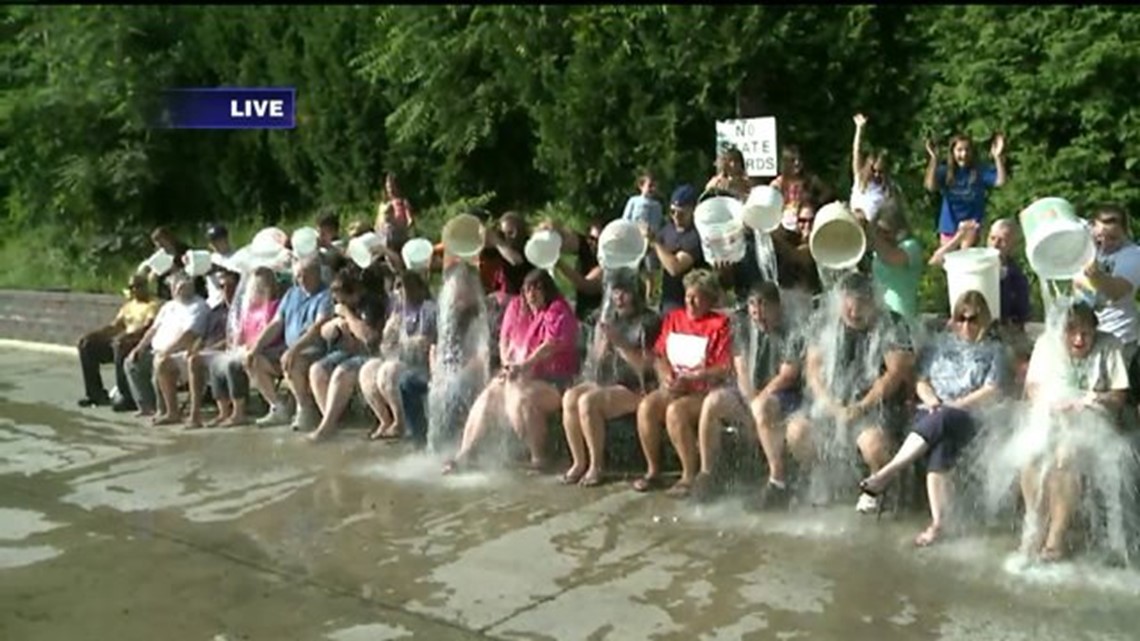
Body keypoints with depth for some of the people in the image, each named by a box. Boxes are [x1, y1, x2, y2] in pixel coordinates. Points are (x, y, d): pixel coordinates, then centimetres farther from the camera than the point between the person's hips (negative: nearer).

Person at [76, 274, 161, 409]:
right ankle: (96, 394, -3)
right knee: (87, 344, -3)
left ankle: (128, 397, -32)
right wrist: (93, 334, 5)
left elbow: (148, 327, -18)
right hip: (124, 341, 9)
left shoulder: (153, 305, -1)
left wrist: (128, 335, -33)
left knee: (120, 345, -39)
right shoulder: (129, 305, 24)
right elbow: (115, 325, 21)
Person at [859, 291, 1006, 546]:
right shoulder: (941, 343, 23)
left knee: (941, 421, -38)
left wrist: (954, 405, -11)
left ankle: (887, 472, -37)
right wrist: (931, 400, -5)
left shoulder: (993, 350, 14)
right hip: (932, 413, 2)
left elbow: (991, 392, 2)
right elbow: (922, 382, 18)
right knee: (939, 453, -32)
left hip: (967, 417, -2)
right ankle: (938, 522, -36)